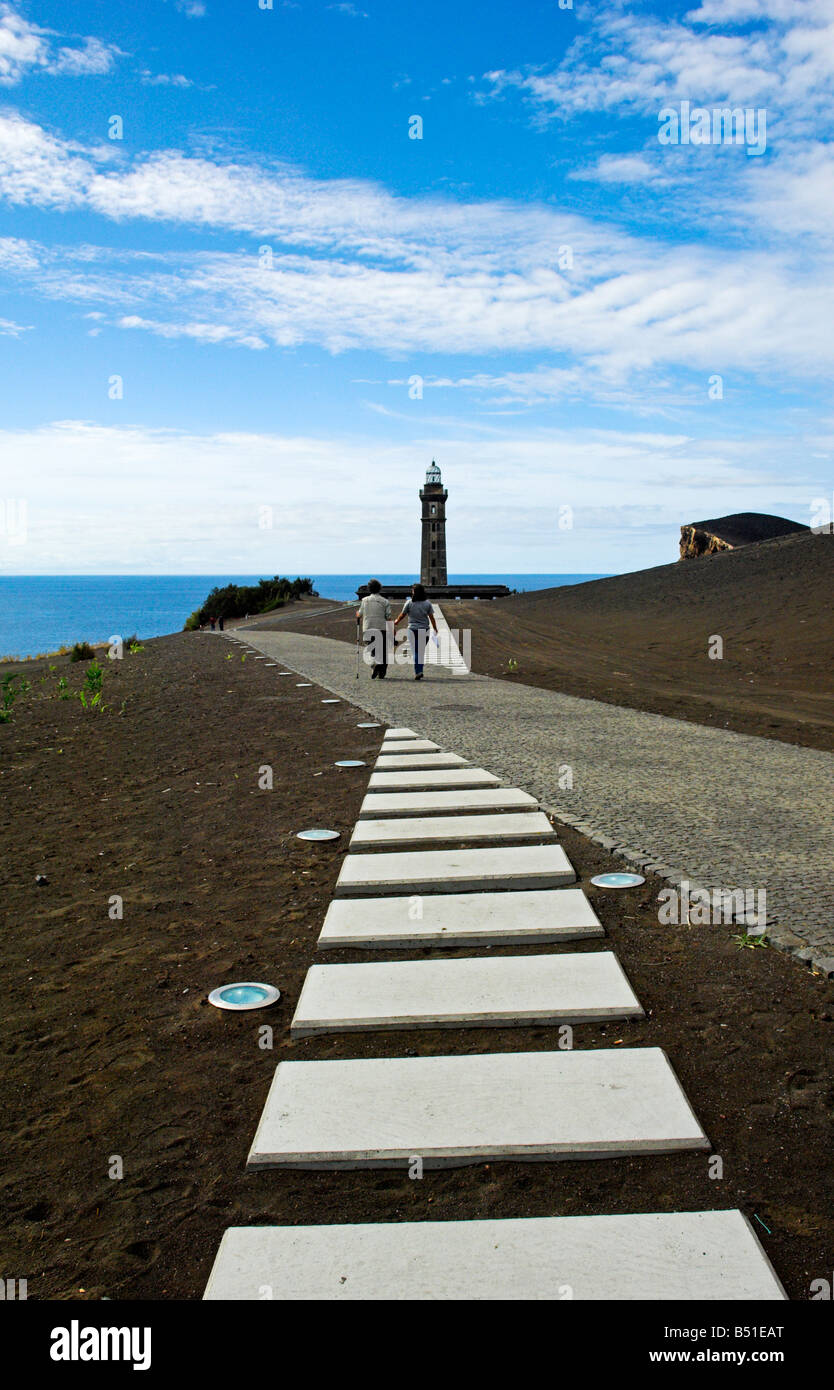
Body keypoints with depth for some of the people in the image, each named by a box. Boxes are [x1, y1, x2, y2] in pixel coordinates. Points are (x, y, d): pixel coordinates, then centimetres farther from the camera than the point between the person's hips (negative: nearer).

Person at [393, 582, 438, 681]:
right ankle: (419, 671, 9)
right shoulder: (427, 603, -2)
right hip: (424, 630, 2)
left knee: (415, 651, 2)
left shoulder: (409, 602, -6)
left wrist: (396, 621, 23)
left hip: (412, 629, -2)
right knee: (421, 651, 10)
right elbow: (431, 617, 2)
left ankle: (418, 672, -8)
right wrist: (435, 629, 15)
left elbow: (402, 615, 4)